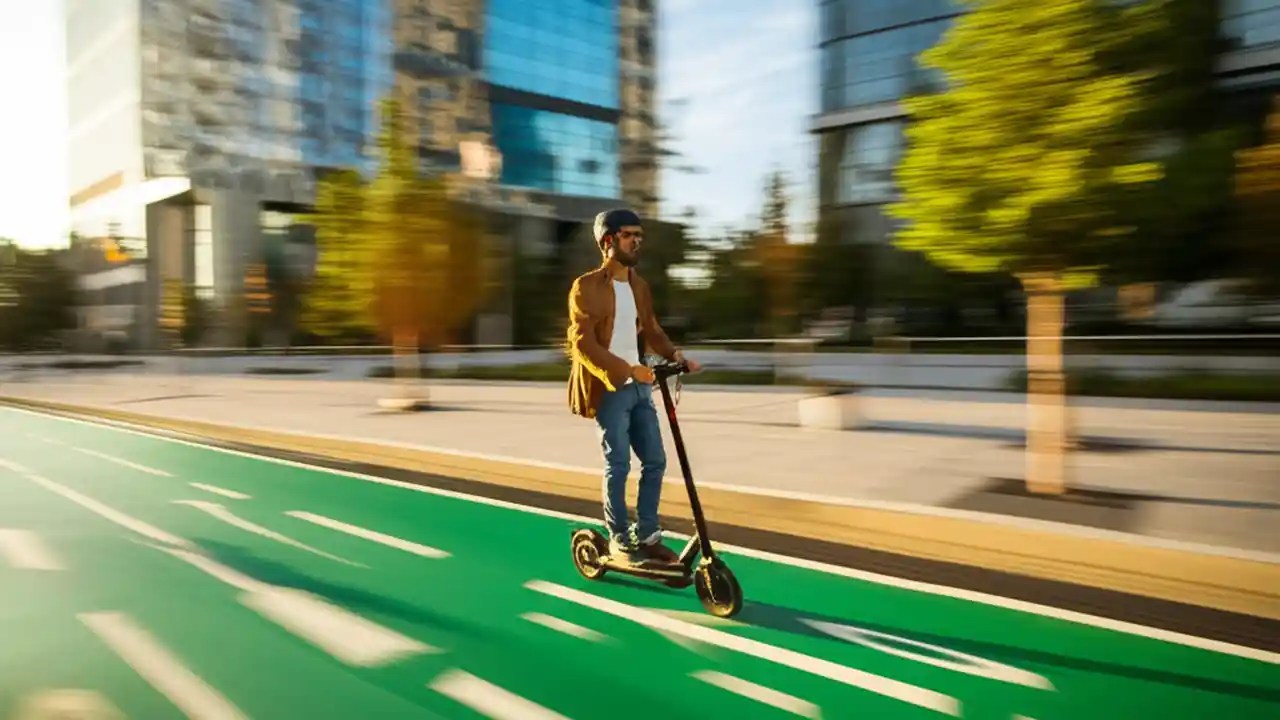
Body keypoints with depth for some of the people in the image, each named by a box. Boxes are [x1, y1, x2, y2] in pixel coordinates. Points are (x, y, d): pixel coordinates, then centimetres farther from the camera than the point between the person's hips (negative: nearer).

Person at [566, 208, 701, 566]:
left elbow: (651, 329, 14)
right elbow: (583, 344, -17)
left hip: (640, 388, 7)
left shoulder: (639, 285, 13)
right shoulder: (586, 287, -9)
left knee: (655, 461, 7)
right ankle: (618, 540, 14)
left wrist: (674, 355, -6)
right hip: (608, 390, -7)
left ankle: (646, 535, 20)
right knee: (618, 466, -2)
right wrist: (626, 371, -26)